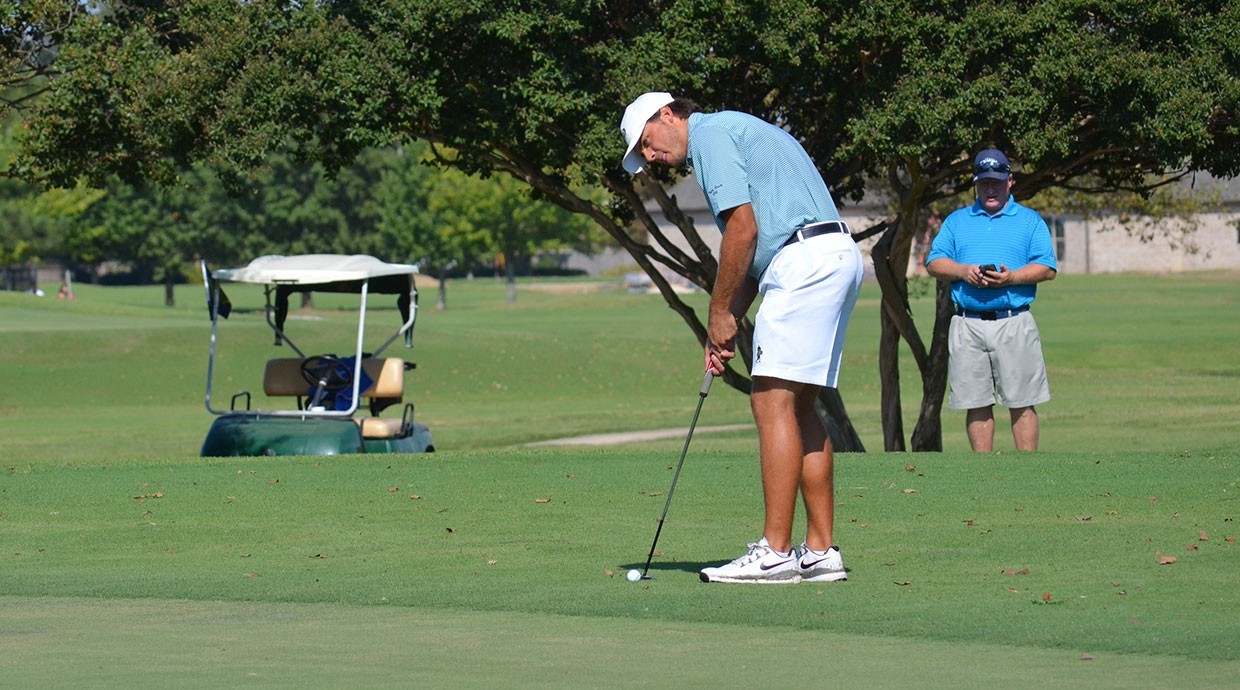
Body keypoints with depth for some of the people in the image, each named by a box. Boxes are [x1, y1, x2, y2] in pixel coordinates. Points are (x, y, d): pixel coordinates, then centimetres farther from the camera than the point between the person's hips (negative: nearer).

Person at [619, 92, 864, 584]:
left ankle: (775, 552, -13)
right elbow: (757, 245, 25)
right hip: (836, 260, 10)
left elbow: (743, 230, -13)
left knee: (773, 401, -10)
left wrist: (720, 313, -3)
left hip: (804, 264, -10)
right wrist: (727, 323, 18)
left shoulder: (711, 134, -4)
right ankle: (821, 551, 10)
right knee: (799, 407, 12)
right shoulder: (735, 132, 27)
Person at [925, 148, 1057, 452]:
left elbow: (1047, 268, 3)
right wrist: (964, 271, -8)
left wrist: (1011, 277, -13)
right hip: (967, 322, 2)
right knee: (977, 404, 3)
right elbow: (934, 262, 11)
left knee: (1022, 403, -4)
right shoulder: (956, 221, 19)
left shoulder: (1030, 221, 12)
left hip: (1014, 323, -2)